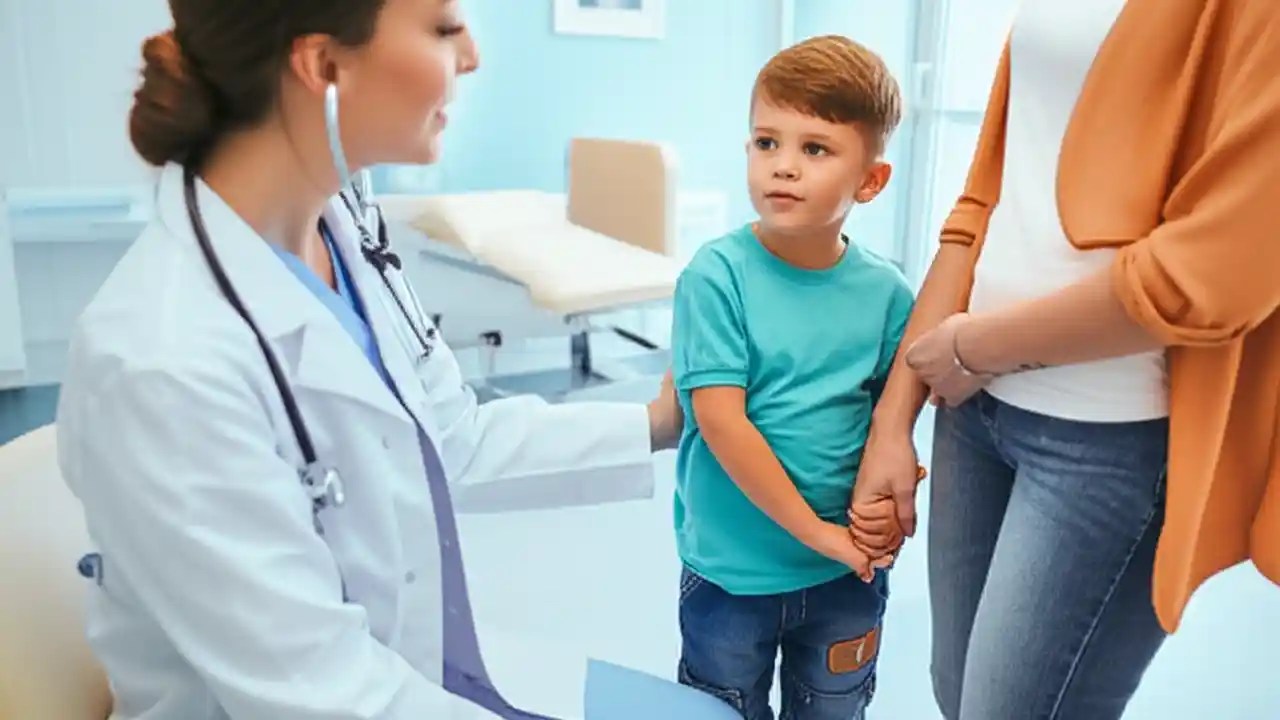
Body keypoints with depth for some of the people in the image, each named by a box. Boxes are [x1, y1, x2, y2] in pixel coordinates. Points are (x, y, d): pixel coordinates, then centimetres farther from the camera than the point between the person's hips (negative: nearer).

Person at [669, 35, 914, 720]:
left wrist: (884, 494, -17)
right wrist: (815, 531, -17)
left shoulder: (885, 291, -7)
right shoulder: (715, 276, -17)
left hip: (849, 570, 3)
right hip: (731, 569, -2)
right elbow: (720, 420, -20)